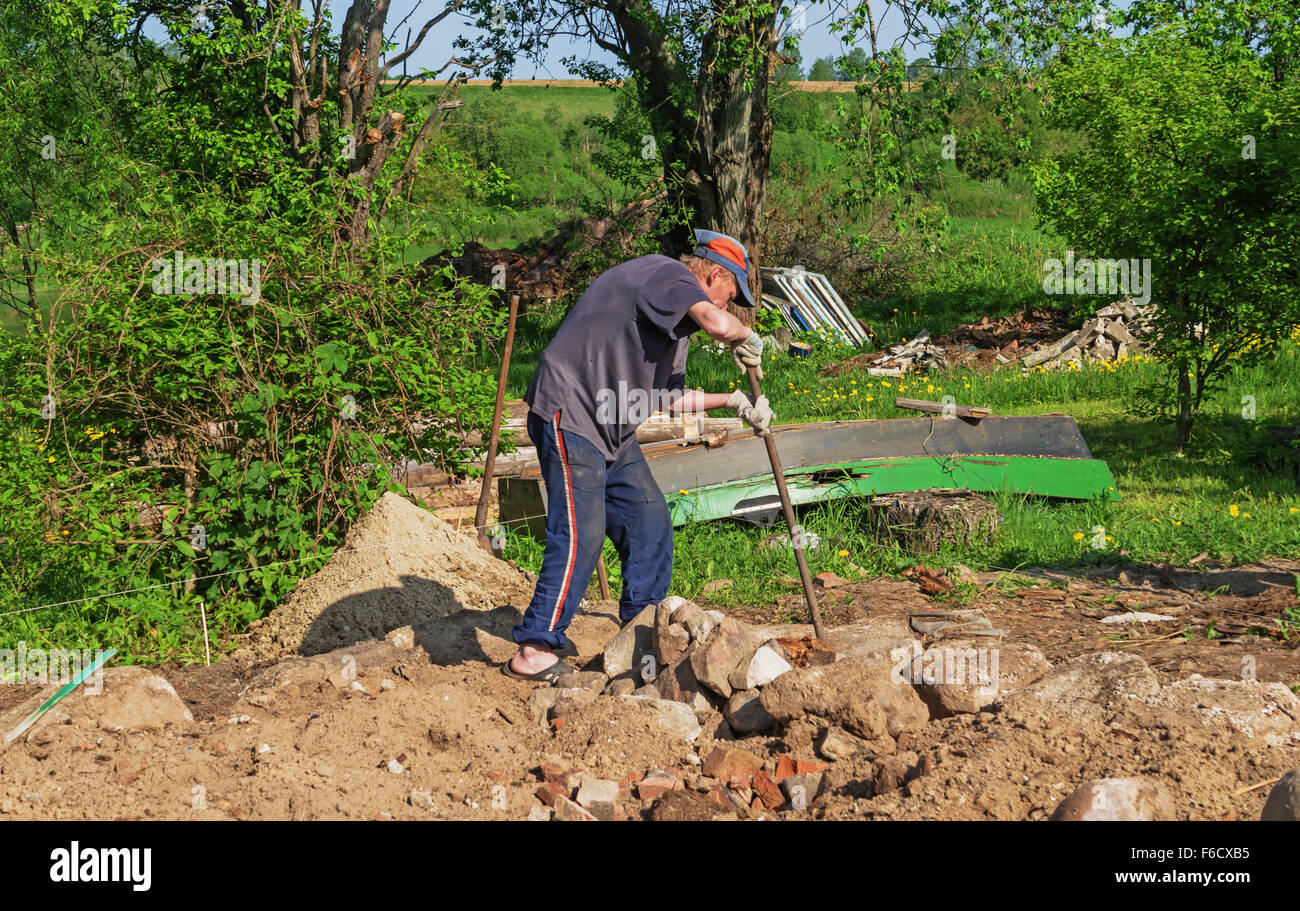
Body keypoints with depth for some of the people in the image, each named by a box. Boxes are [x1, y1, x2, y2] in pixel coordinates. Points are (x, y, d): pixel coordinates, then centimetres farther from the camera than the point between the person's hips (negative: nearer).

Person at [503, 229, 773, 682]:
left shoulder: (675, 311, 20)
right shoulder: (666, 273, -12)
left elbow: (670, 397, 23)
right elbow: (718, 323, -30)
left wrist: (734, 401, 20)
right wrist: (747, 338, -8)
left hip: (611, 431, 11)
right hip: (569, 412, -11)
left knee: (650, 522, 10)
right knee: (581, 534, -13)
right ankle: (533, 652, -8)